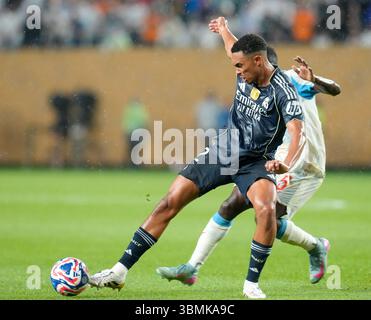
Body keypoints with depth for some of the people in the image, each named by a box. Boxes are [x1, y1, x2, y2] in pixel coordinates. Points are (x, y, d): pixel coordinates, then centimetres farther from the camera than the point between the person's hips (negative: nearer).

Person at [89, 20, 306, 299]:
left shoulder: (282, 90, -20)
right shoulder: (246, 74, -1)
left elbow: (299, 133, -33)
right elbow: (238, 54, 26)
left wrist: (288, 164, -52)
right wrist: (224, 32, 44)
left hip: (255, 162, -6)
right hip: (222, 152, 6)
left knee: (266, 209, -35)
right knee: (170, 203, -2)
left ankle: (252, 284, -18)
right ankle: (120, 272, 2)